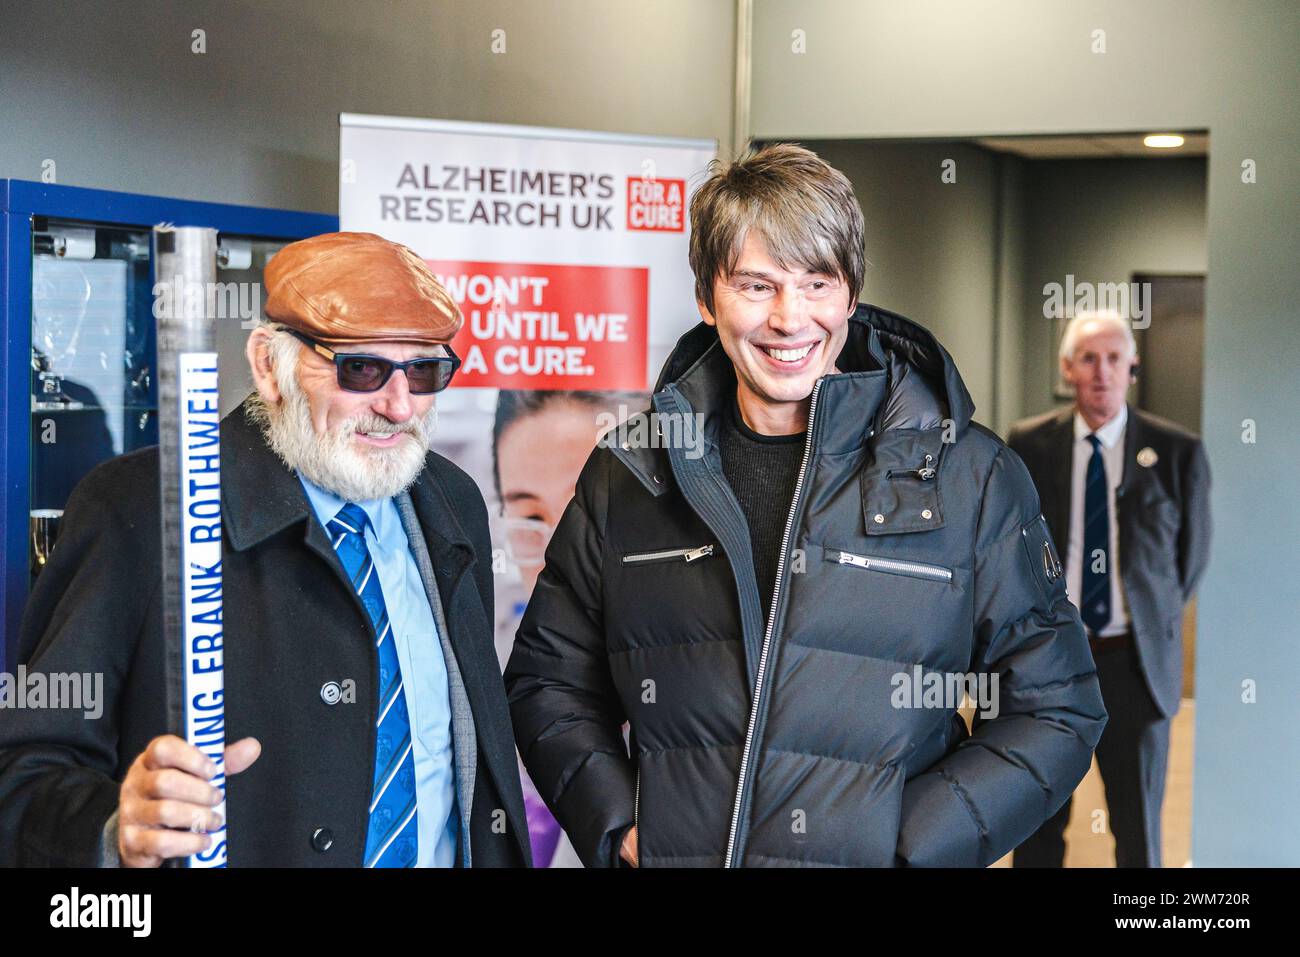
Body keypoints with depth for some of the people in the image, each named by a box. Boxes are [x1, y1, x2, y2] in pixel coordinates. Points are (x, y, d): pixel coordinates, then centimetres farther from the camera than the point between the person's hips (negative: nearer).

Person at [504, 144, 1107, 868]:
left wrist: (906, 847, -15)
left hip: (875, 854, -2)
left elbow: (1056, 709, -4)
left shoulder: (970, 477, -6)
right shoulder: (628, 473, 1)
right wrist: (618, 823, -6)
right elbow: (550, 677, 9)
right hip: (669, 852, 2)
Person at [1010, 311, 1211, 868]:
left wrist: (1155, 621, 9)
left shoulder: (1177, 452, -4)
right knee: (1039, 825, 12)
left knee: (1138, 828, 7)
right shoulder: (1028, 445, 0)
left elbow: (1193, 552, 8)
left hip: (1135, 660, -1)